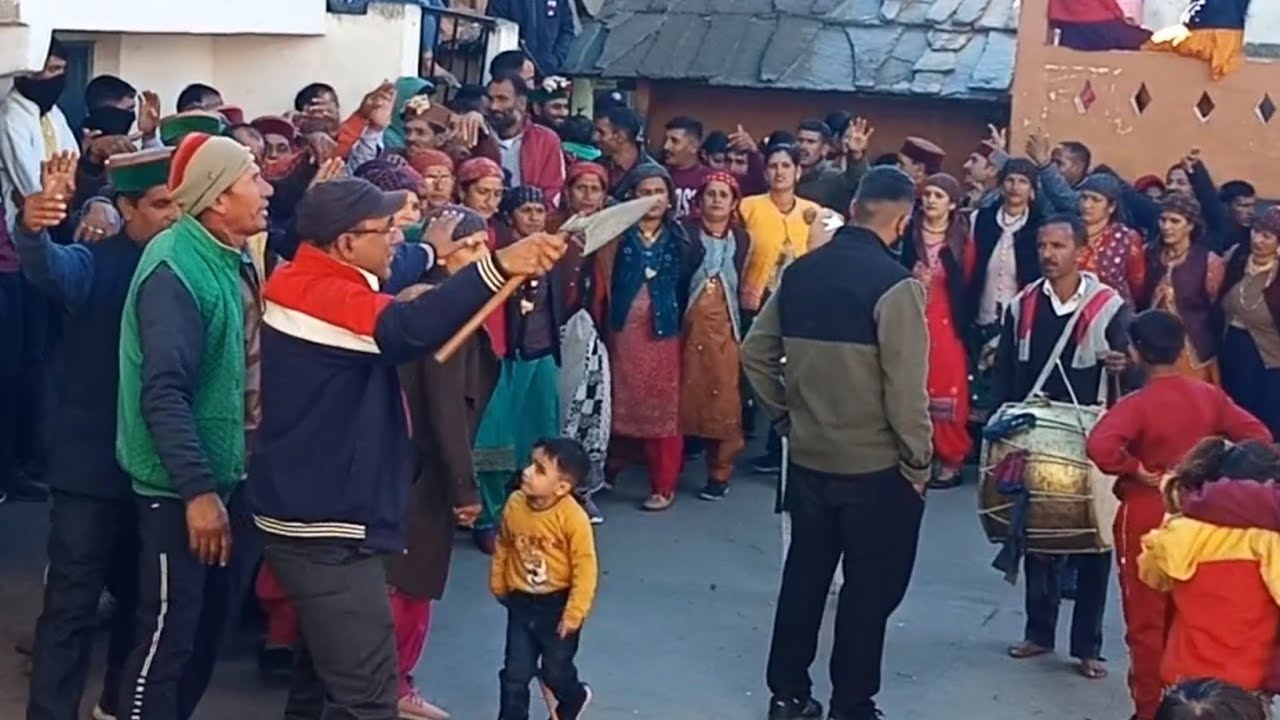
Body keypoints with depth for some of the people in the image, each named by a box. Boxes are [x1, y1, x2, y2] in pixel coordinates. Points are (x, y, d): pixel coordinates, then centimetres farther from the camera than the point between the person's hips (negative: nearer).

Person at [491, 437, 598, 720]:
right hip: (521, 603, 3)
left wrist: (574, 612, -20)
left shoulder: (573, 518, -24)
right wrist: (498, 583, 13)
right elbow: (503, 546, 6)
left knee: (555, 672, 14)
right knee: (515, 672, 5)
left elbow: (585, 568, -20)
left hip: (558, 605, -3)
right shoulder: (515, 504, -10)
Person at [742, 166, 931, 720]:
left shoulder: (800, 272, 1)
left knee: (804, 575, 16)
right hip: (877, 465, -5)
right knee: (870, 588, 8)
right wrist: (918, 462, -7)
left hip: (807, 456, 6)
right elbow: (905, 388, -18)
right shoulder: (894, 284, -17)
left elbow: (755, 354, 7)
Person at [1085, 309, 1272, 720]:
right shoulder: (1209, 396, -2)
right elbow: (1258, 437, -2)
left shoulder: (1137, 405, -20)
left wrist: (1136, 470, -21)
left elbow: (1100, 446, -36)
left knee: (1147, 620, 7)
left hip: (1146, 517, -5)